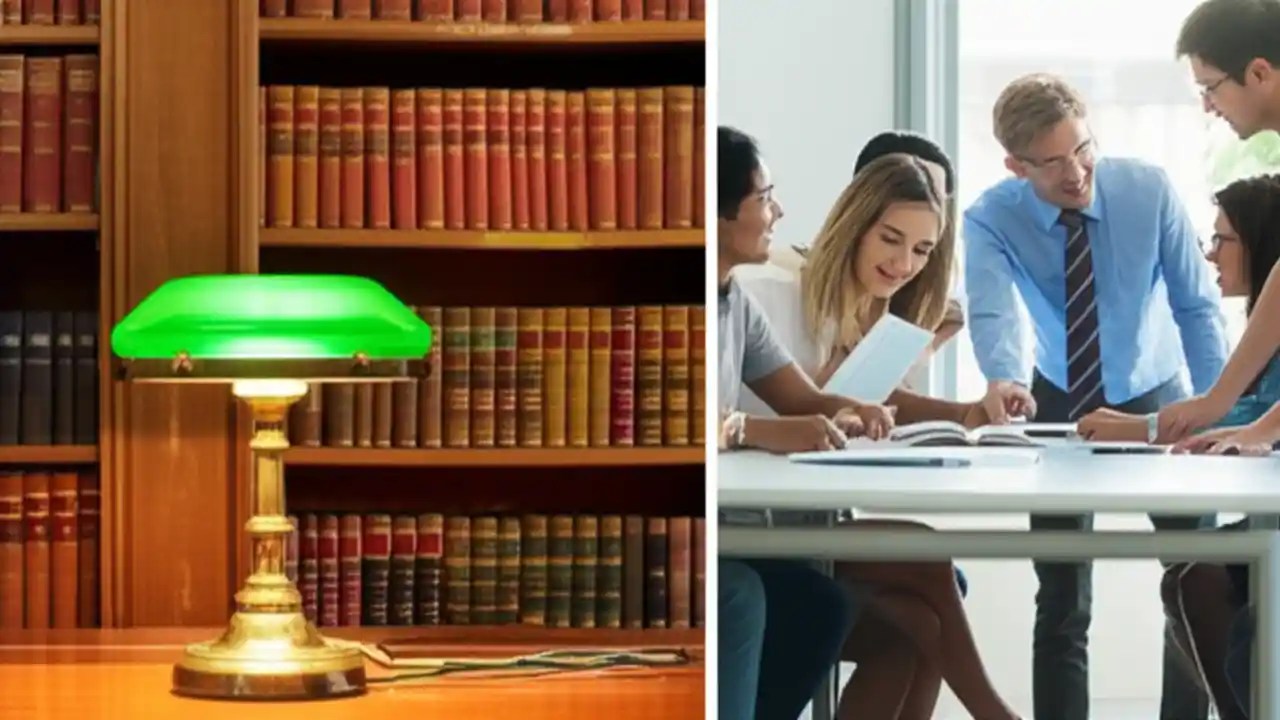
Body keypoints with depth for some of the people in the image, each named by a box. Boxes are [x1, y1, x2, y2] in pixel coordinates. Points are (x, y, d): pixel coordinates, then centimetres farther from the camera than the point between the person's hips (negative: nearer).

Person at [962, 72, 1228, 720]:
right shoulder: (991, 219, -23)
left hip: (1155, 397, 1)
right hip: (1060, 404, 0)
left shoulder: (1149, 190, -22)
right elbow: (992, 309, -42)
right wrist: (1002, 379, -64)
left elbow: (1196, 305, -18)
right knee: (1062, 600, -1)